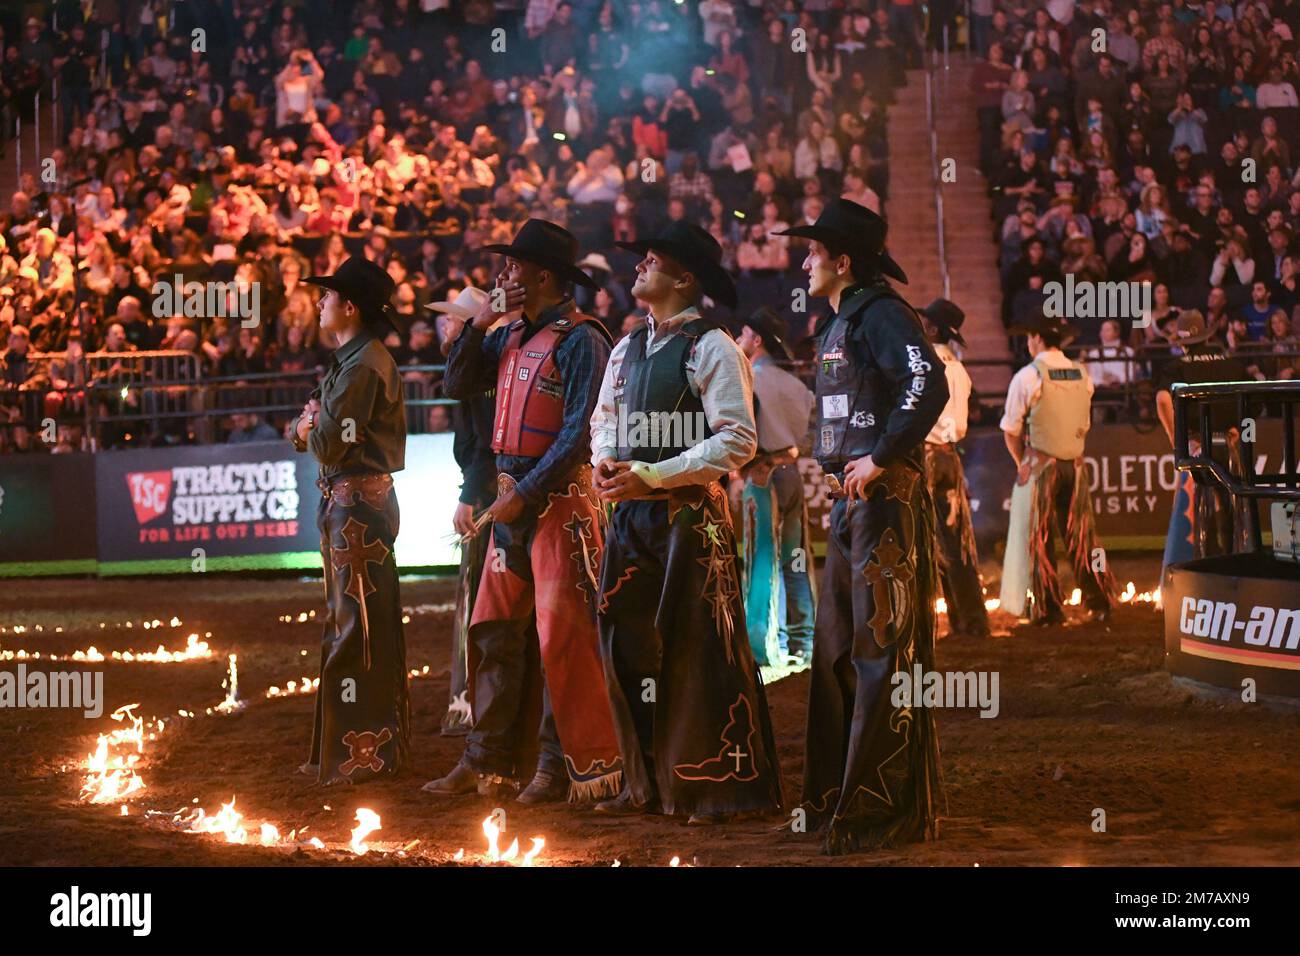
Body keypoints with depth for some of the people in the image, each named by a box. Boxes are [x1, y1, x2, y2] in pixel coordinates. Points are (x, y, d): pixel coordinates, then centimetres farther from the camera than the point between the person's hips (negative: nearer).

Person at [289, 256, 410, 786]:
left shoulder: (362, 365, -16)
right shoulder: (354, 359, 17)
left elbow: (328, 443, -19)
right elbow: (300, 433, 18)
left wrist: (310, 427, 2)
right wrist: (308, 424, -5)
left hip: (357, 503, -11)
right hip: (347, 500, 11)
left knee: (358, 628, -6)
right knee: (351, 624, 15)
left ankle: (364, 753, -3)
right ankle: (361, 746, 23)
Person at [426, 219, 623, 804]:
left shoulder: (581, 340, -10)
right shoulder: (511, 337, 15)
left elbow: (579, 434, -16)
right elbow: (457, 385, 16)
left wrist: (525, 494, -18)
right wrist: (479, 324, 4)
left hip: (560, 499, -9)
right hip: (512, 499, 9)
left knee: (561, 636, -6)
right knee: (494, 630, 10)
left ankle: (573, 767, 0)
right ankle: (488, 761, 16)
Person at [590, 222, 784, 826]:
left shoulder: (710, 347, -9)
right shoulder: (628, 349, 16)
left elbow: (737, 441, -16)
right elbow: (604, 420, 26)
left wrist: (650, 475, -18)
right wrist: (605, 461, 2)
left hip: (690, 515, -8)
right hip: (630, 515, 8)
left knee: (700, 653, -6)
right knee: (628, 645, 8)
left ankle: (724, 791, 2)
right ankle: (647, 783, 18)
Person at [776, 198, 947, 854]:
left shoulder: (881, 314, -11)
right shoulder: (836, 325, 18)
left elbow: (928, 387, -27)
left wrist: (881, 458, -23)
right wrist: (830, 465, 15)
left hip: (886, 500, -10)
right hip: (847, 503, 10)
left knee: (883, 652, -8)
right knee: (837, 649, 14)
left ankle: (888, 810, -5)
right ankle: (839, 795, 23)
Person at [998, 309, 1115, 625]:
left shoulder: (1028, 377, -9)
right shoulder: (1082, 374, 5)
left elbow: (1011, 430, -3)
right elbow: (1085, 424, 13)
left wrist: (1023, 463, 10)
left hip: (1039, 465, -4)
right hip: (1075, 463, 4)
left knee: (1038, 539, 2)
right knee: (1081, 535, 10)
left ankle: (1047, 608, 1)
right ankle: (1098, 602, 8)